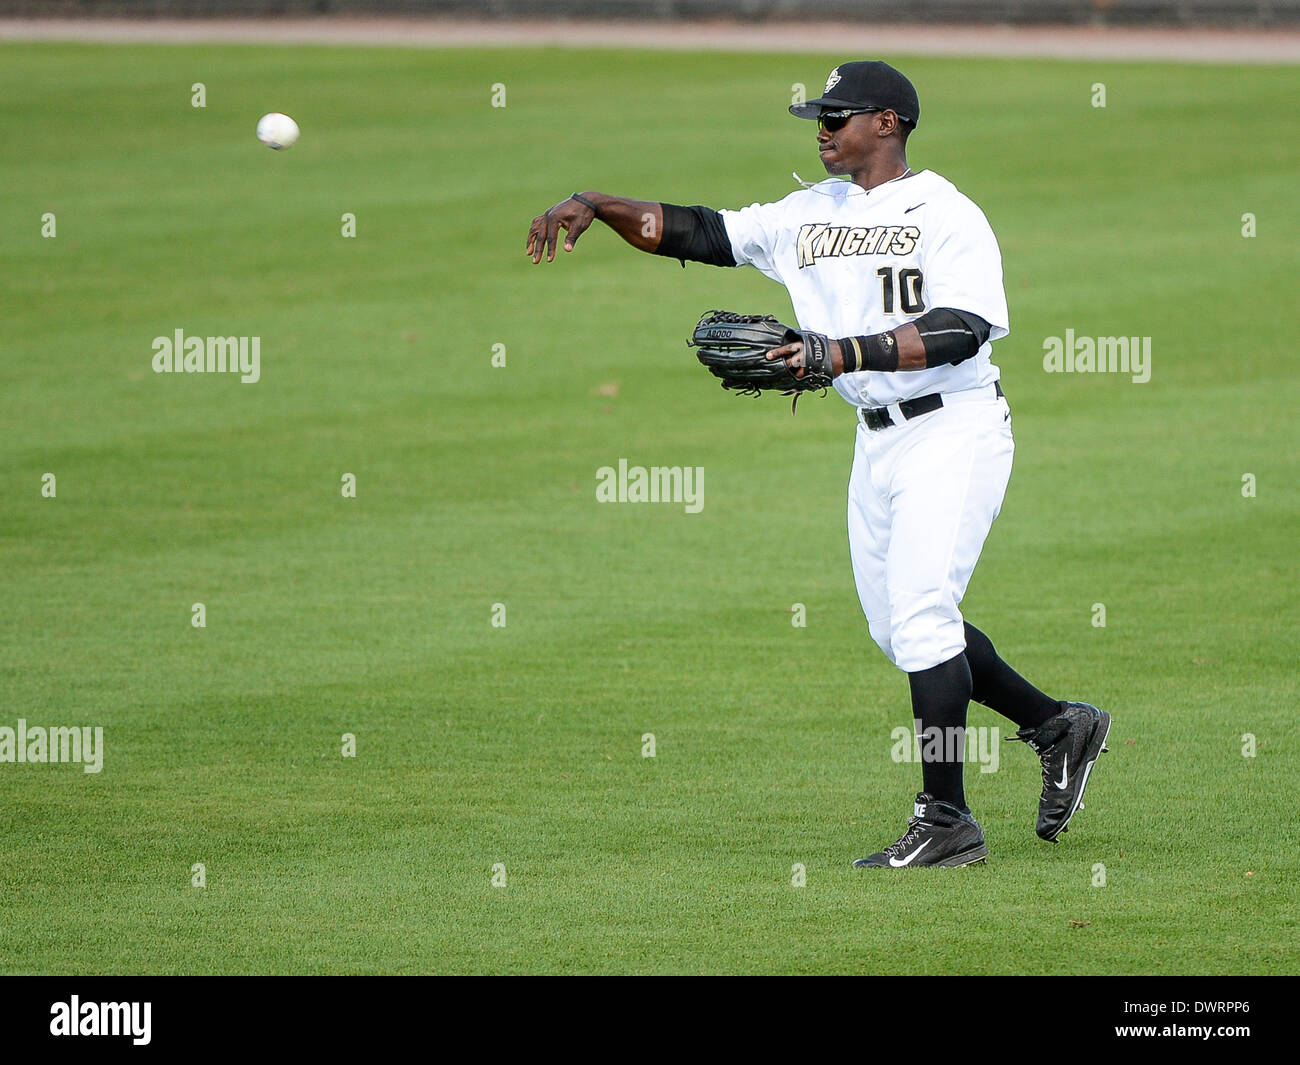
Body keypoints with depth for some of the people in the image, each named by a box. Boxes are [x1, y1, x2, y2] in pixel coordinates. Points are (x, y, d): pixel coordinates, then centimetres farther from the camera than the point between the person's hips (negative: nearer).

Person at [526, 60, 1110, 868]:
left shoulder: (949, 216, -11)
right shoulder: (811, 216, 11)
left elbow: (959, 330, -24)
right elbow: (699, 232, 9)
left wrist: (845, 353, -34)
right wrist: (597, 206, -4)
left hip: (956, 430, -8)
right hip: (878, 438, 8)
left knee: (919, 615, -13)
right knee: (898, 626, 12)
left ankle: (947, 821, -7)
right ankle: (1057, 725, 28)